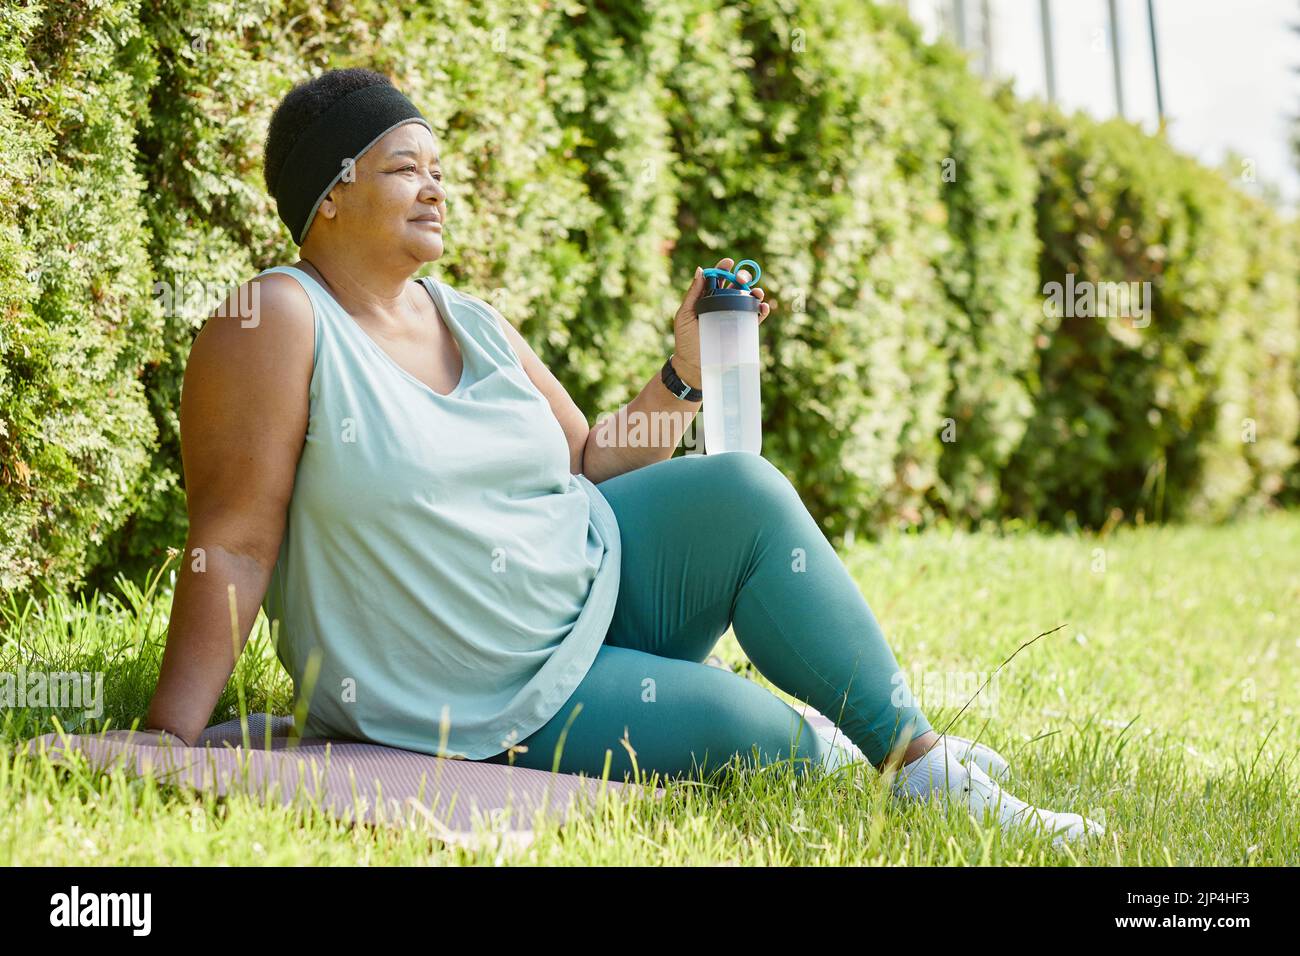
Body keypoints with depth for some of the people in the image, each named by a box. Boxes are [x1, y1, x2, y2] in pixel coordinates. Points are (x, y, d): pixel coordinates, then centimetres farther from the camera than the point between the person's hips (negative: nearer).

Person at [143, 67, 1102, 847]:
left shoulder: (476, 324, 8)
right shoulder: (277, 323, -14)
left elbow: (592, 470, 16)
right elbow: (235, 542, -19)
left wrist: (688, 369, 2)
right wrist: (170, 744, -26)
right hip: (498, 704, -7)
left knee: (742, 491, -15)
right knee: (758, 733, -21)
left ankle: (921, 759, -10)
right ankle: (854, 761, 14)